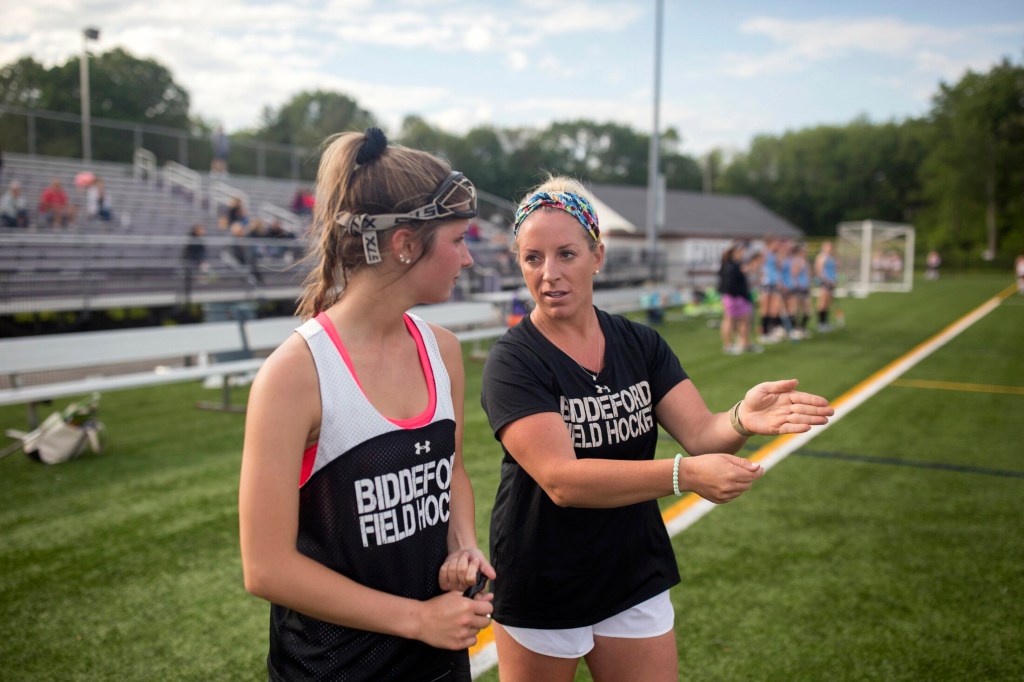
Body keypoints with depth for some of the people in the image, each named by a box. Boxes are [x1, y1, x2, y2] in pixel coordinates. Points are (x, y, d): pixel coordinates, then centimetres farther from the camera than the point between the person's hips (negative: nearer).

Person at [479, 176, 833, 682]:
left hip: (636, 579, 4)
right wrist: (683, 475, -37)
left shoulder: (640, 345, -1)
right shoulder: (512, 361, -16)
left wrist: (742, 420, -32)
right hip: (542, 596, -3)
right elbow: (560, 479, -28)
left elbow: (701, 434, -10)